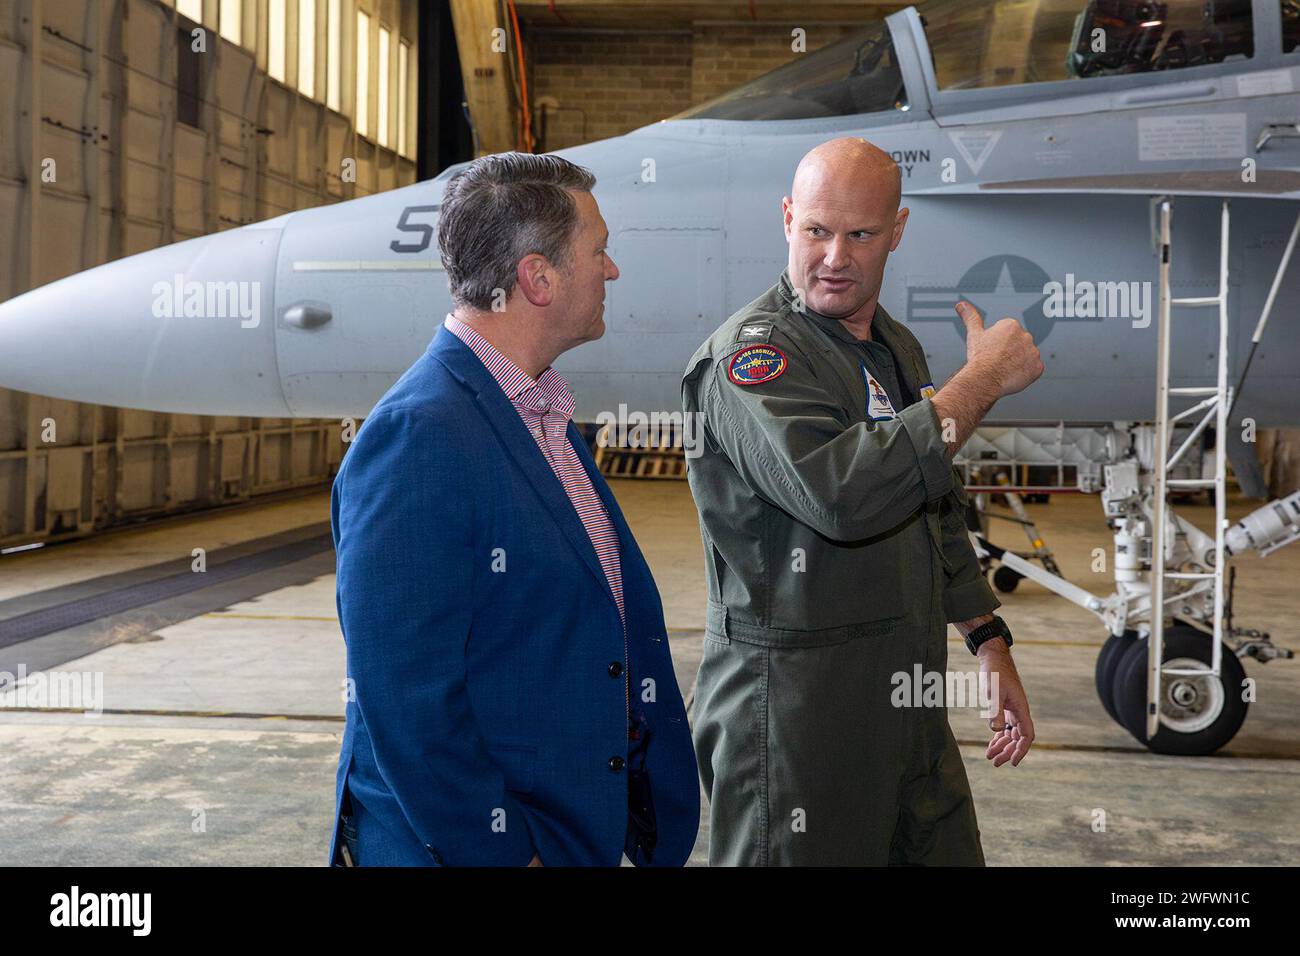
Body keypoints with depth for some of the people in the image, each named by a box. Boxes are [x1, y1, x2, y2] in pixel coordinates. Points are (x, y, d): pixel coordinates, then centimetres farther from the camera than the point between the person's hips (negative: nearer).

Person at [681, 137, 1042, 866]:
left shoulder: (898, 349, 13)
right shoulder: (749, 356, -15)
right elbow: (842, 492, -33)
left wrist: (992, 647, 18)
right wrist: (984, 380, -22)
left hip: (910, 707, 8)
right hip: (794, 714, -8)